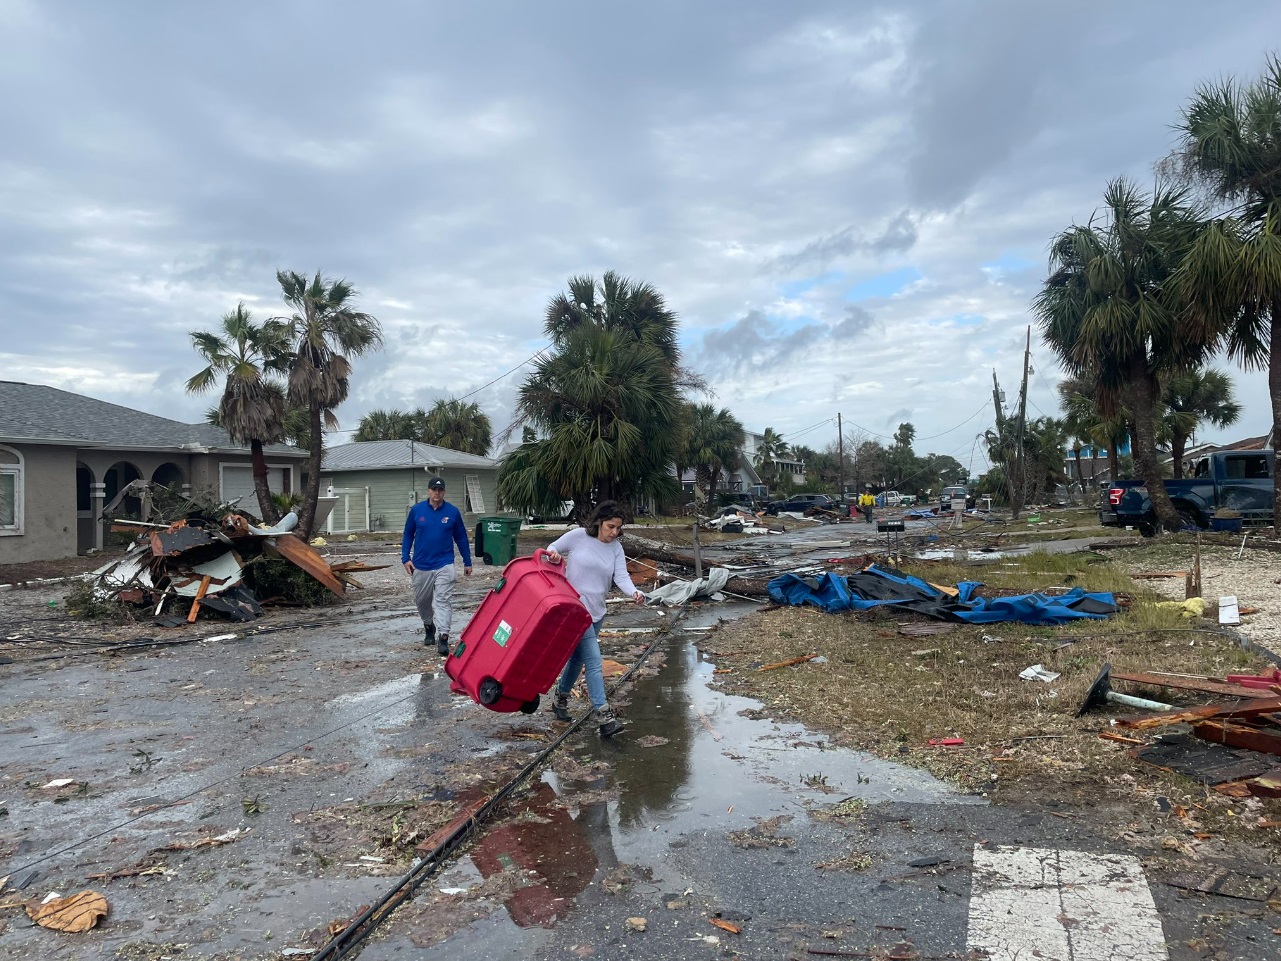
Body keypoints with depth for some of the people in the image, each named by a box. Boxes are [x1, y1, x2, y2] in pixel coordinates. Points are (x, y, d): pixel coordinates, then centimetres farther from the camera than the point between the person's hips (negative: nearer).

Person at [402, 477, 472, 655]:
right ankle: (428, 627, 40)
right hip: (421, 566, 3)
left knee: (443, 601, -12)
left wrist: (467, 562, 8)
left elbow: (461, 538, 5)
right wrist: (405, 558, -2)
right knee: (422, 601, 16)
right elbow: (408, 535, 8)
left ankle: (443, 637, -16)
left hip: (444, 565, -2)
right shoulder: (416, 510, -1)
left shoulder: (453, 512, -3)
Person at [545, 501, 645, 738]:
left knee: (578, 658, 19)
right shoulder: (577, 536, -8)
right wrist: (554, 556, -20)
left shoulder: (616, 549, 4)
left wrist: (634, 592, -28)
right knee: (593, 661, -14)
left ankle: (560, 699, 42)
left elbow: (621, 576, -8)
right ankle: (604, 716, -16)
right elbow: (553, 549, 4)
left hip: (596, 611, 6)